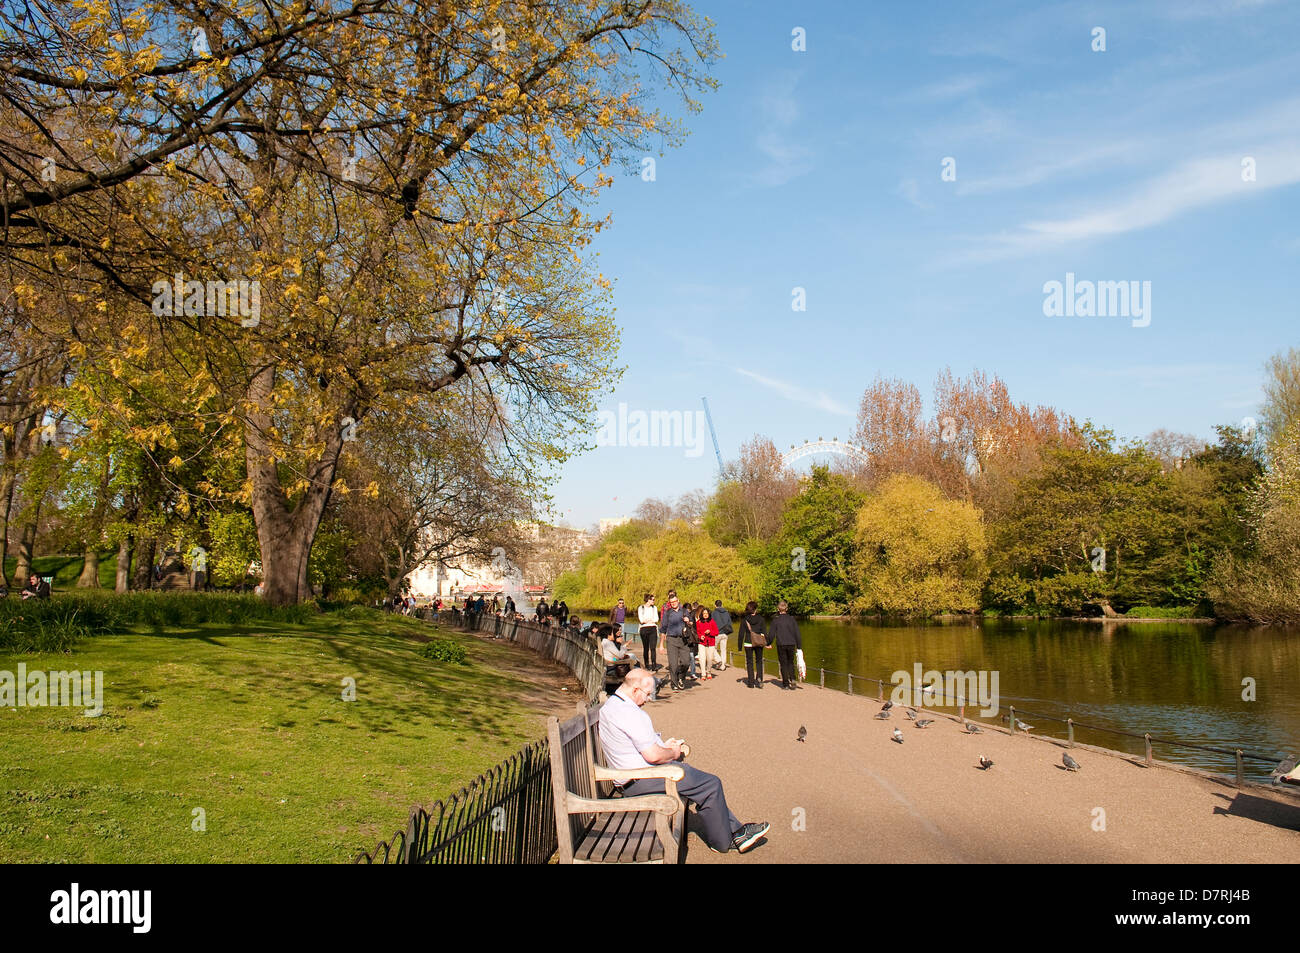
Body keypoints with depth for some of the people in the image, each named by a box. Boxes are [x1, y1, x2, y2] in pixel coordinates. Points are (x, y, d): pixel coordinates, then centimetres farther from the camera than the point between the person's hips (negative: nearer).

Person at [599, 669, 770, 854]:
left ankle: (735, 831, 18)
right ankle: (722, 841, 11)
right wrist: (673, 753, -5)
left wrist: (663, 745, 15)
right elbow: (653, 756, -25)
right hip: (642, 780, -11)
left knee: (709, 782, 15)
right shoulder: (631, 714, -24)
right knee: (710, 784, -4)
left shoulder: (609, 706, 10)